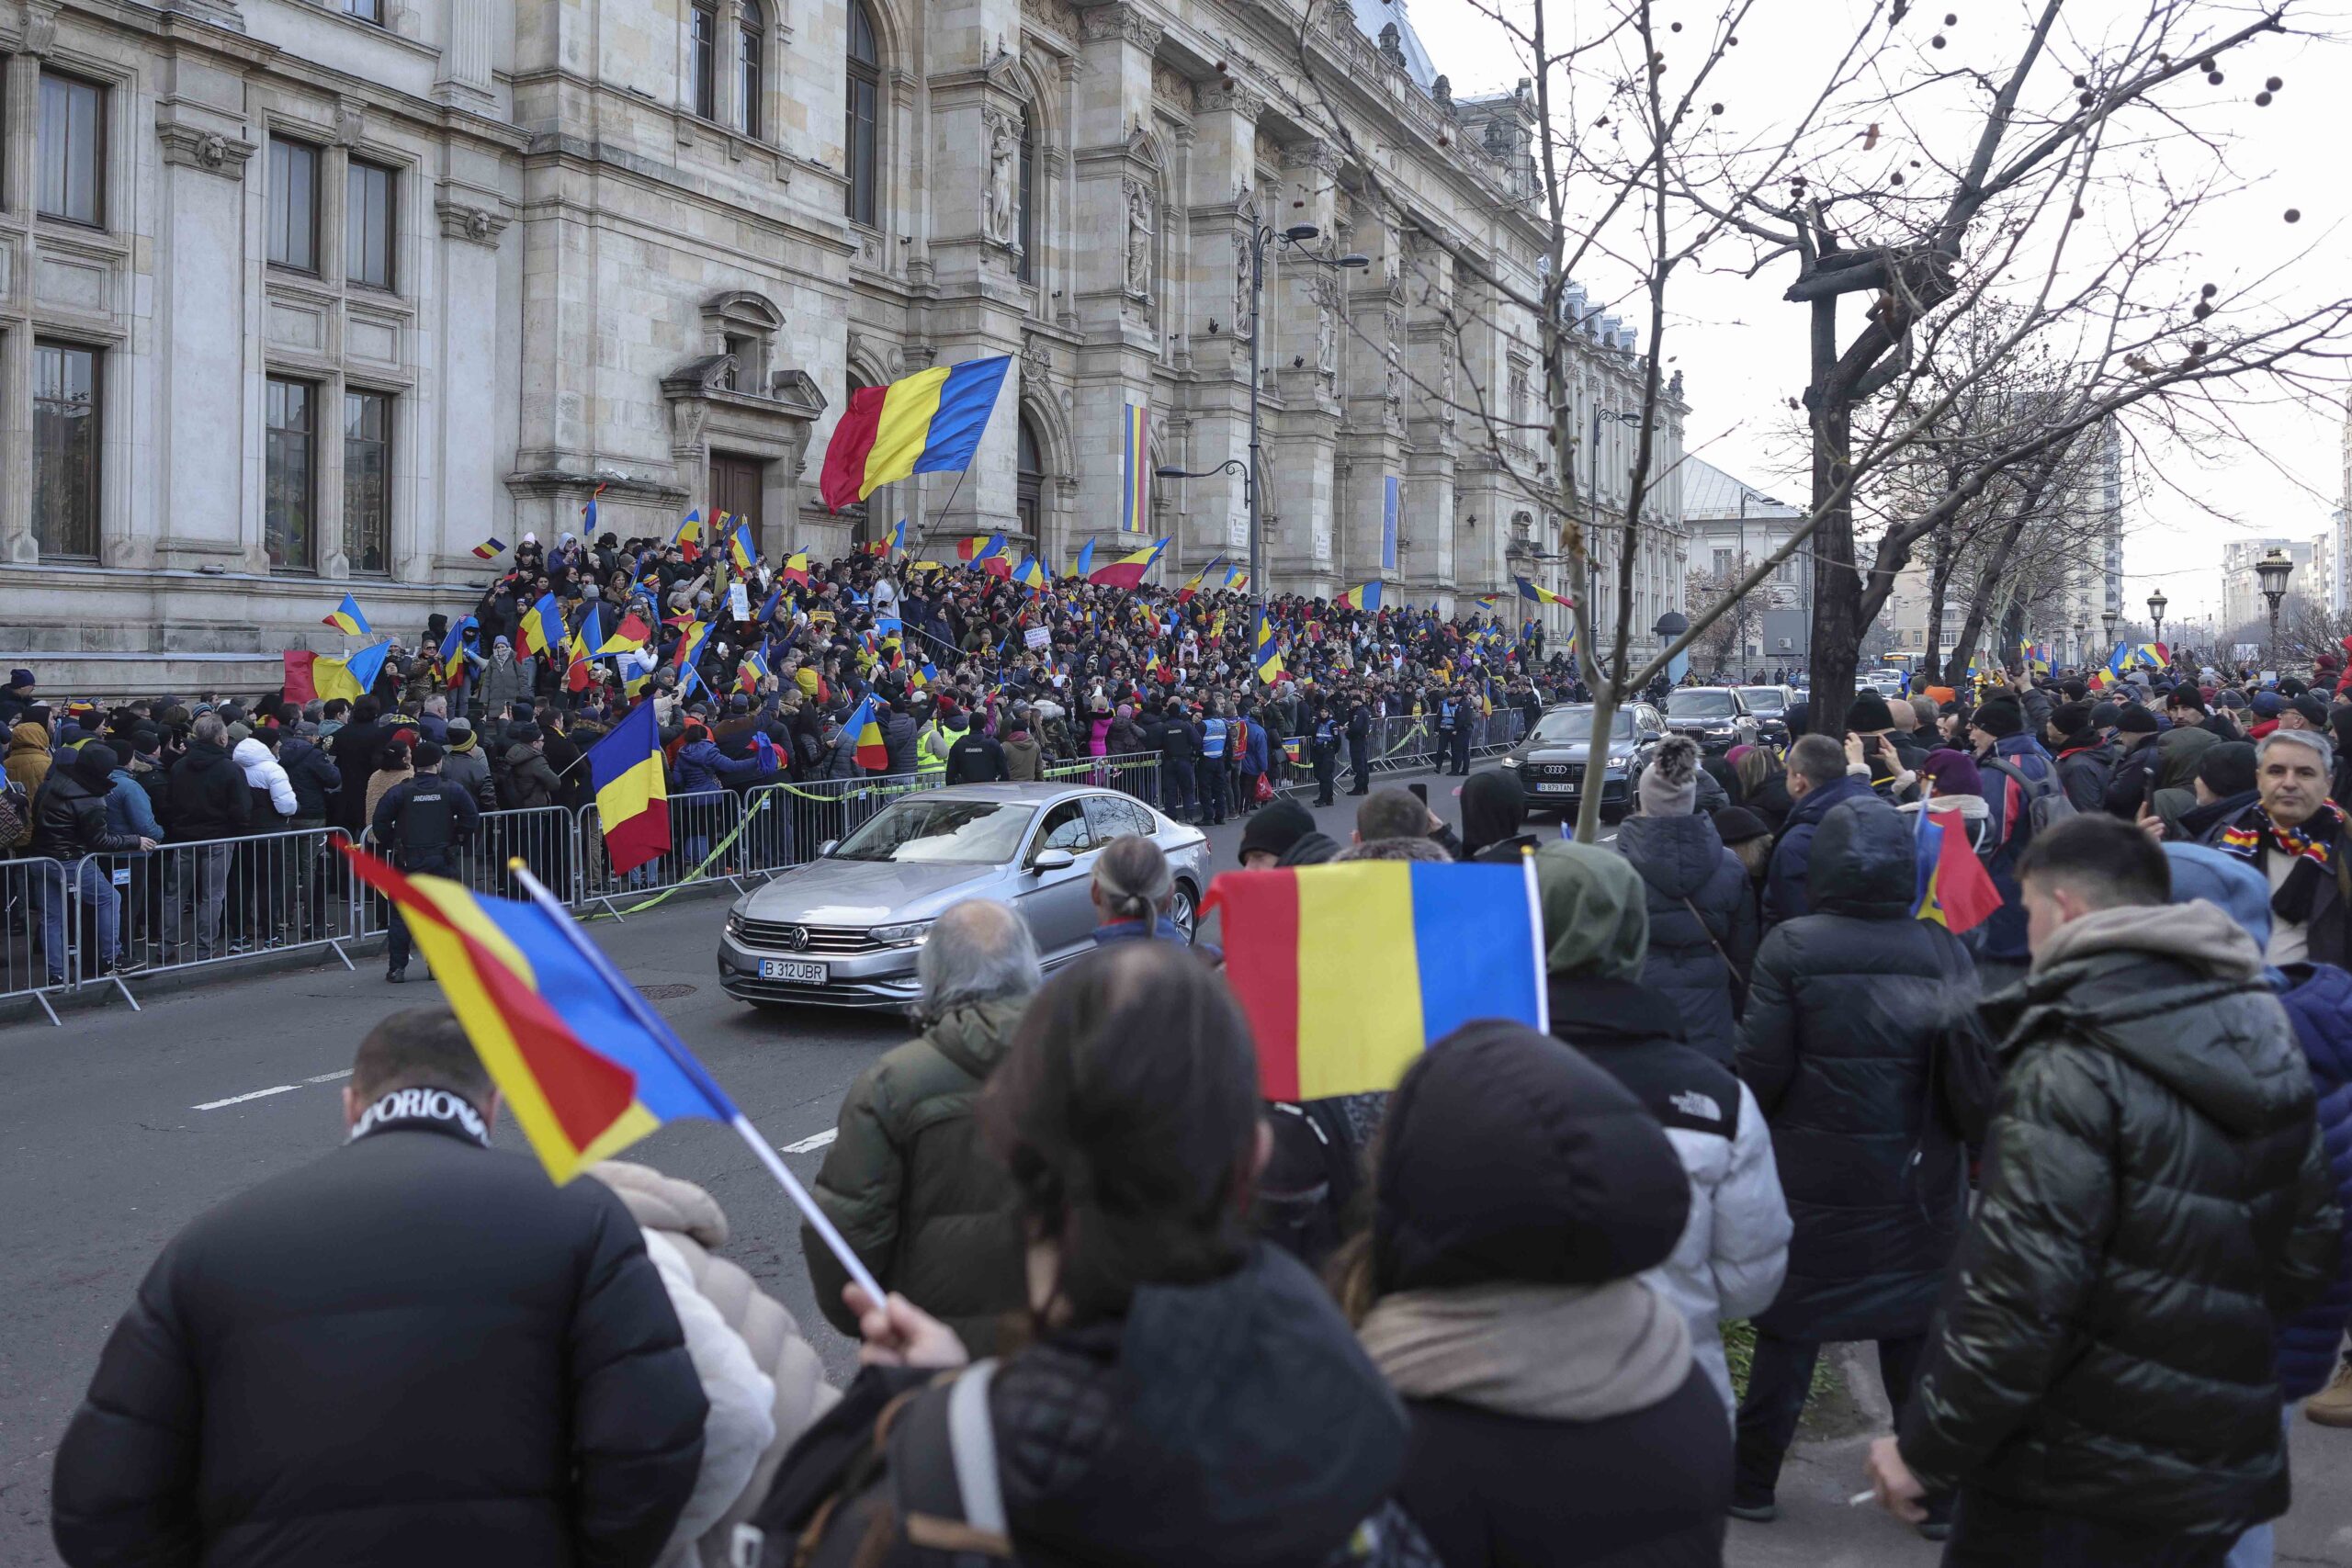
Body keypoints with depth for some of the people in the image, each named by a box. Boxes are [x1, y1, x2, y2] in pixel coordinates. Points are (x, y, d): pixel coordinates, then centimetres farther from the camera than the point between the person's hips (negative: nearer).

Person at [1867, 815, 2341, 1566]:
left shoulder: (2071, 1069, -21)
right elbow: (2306, 1257, 12)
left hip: (2080, 1489, -8)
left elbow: (2018, 1294, -24)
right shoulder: (2264, 1039, 4)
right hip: (2226, 1473, 8)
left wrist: (1926, 1450, -14)